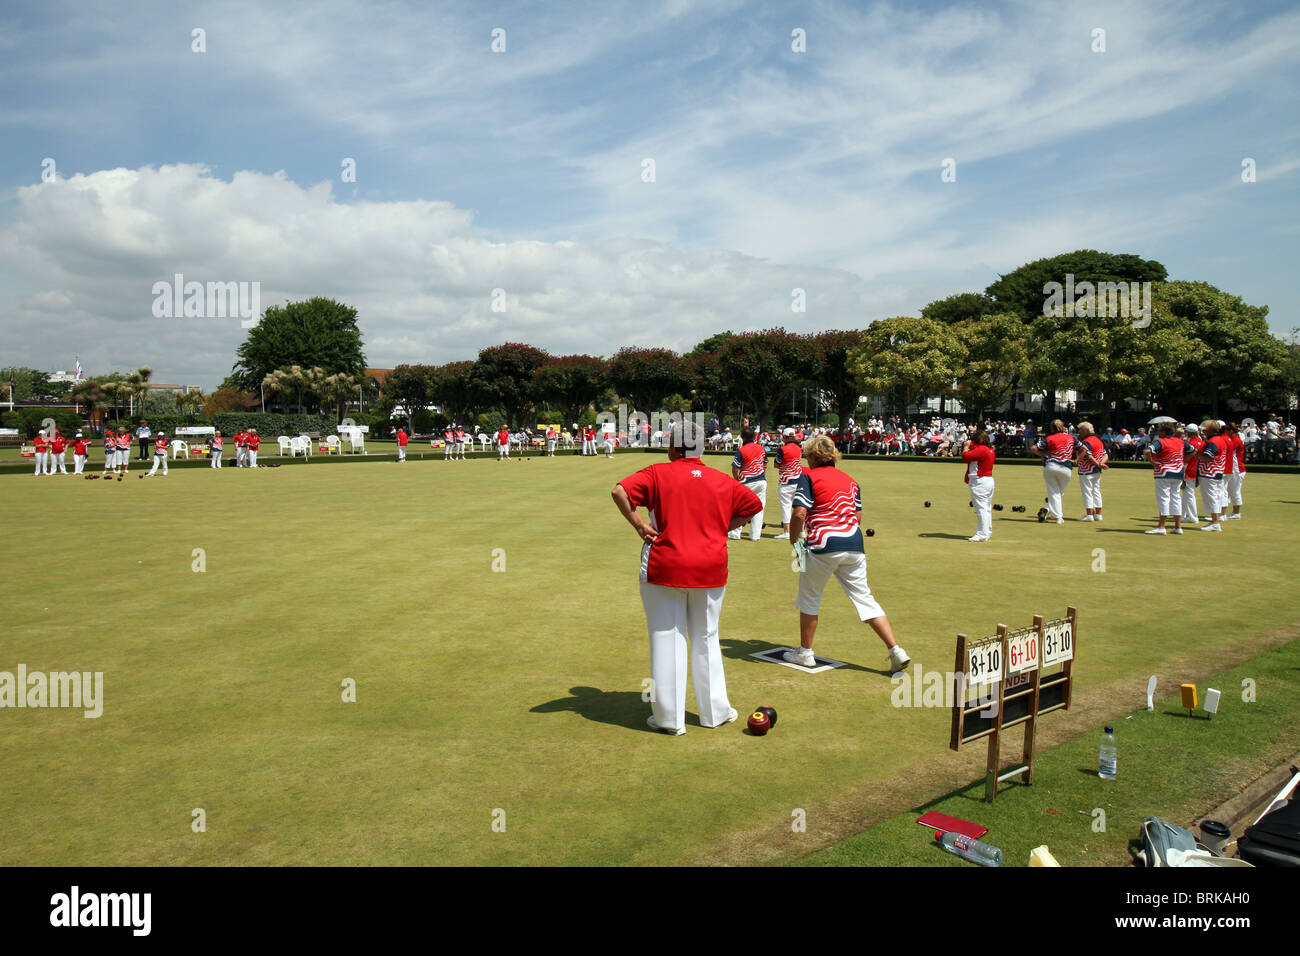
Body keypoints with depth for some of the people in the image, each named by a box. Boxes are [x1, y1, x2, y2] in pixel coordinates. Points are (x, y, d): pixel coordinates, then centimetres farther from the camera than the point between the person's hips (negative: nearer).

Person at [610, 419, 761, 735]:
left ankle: (669, 718, 13)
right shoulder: (722, 481, 6)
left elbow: (619, 491, -17)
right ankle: (715, 711, 26)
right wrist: (723, 527, 14)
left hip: (664, 569, -3)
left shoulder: (658, 474, -4)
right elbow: (754, 504, 16)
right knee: (706, 640, 17)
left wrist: (638, 524, -9)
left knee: (667, 641, 6)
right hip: (710, 570, 3)